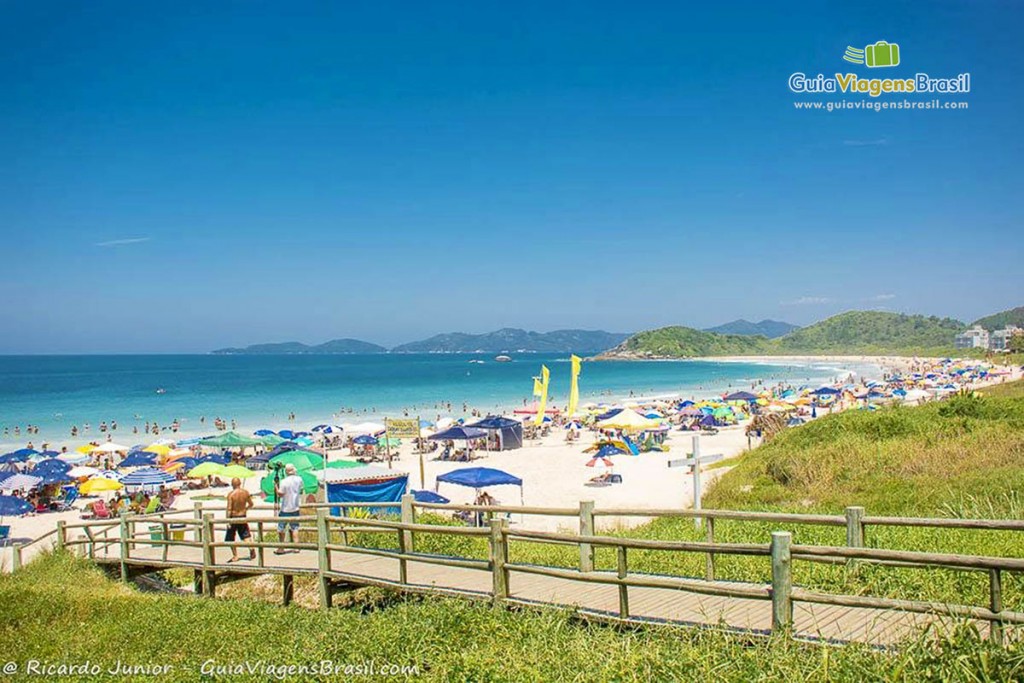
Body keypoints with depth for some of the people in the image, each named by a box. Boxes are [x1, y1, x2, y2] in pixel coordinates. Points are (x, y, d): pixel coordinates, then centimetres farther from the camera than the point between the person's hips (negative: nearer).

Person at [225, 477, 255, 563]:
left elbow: (229, 509, -17)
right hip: (243, 517, 4)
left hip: (233, 517, -3)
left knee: (230, 538, 11)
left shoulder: (231, 494, -15)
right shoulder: (246, 493, -3)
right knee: (245, 535, 15)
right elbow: (251, 504, 8)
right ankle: (251, 548, -10)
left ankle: (235, 556, 11)